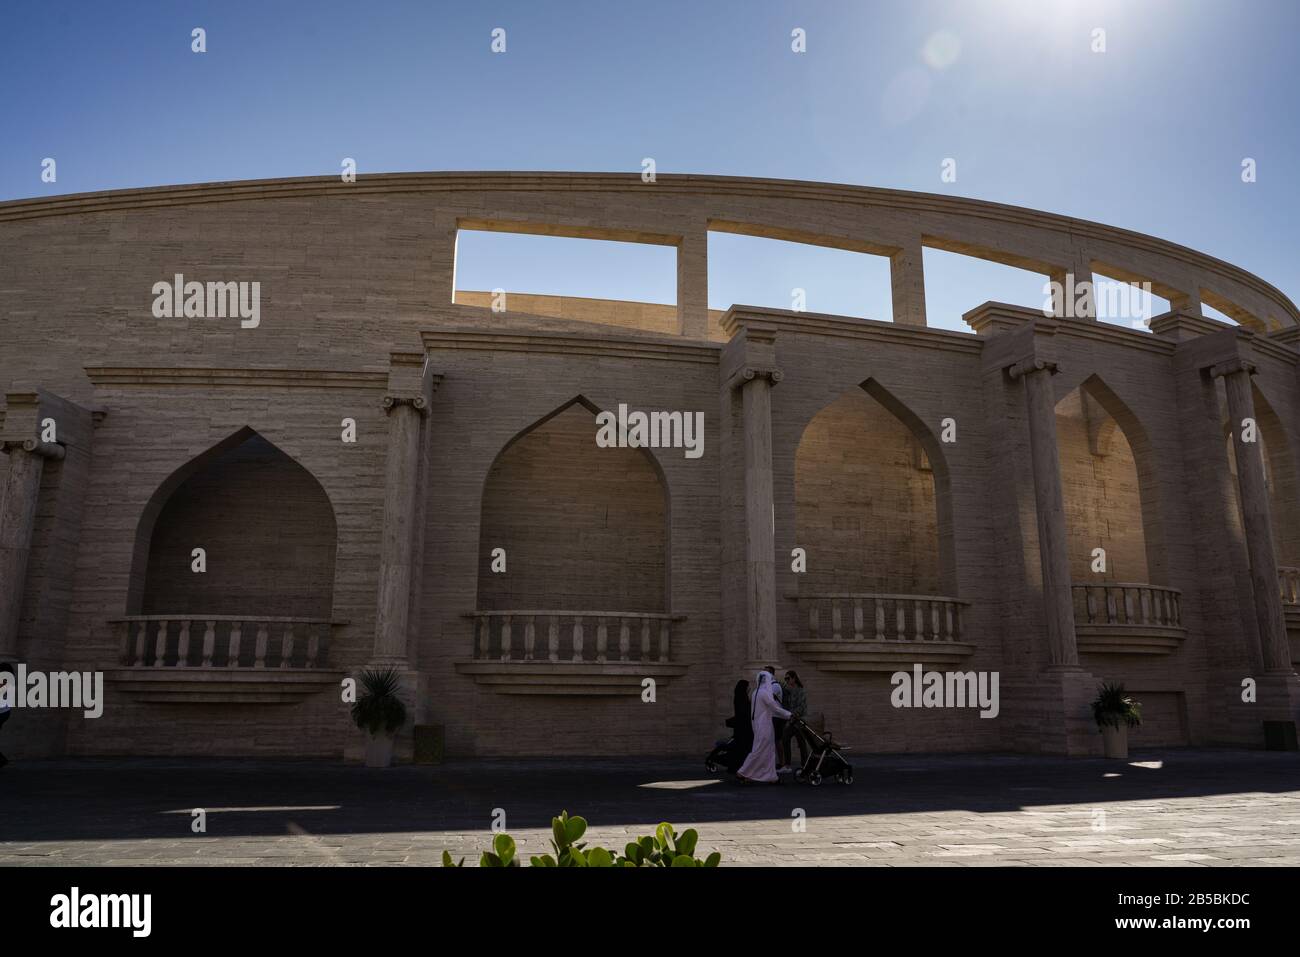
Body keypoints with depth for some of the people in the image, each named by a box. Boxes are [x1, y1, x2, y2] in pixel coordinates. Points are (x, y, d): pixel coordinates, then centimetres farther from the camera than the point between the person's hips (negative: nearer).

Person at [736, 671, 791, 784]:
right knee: (759, 750, -5)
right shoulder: (764, 693, -16)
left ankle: (770, 776, 13)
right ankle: (743, 773, -2)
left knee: (768, 751, 11)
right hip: (764, 725, -9)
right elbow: (775, 708, -12)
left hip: (758, 724, 9)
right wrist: (789, 715, 0)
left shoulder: (756, 692, 12)